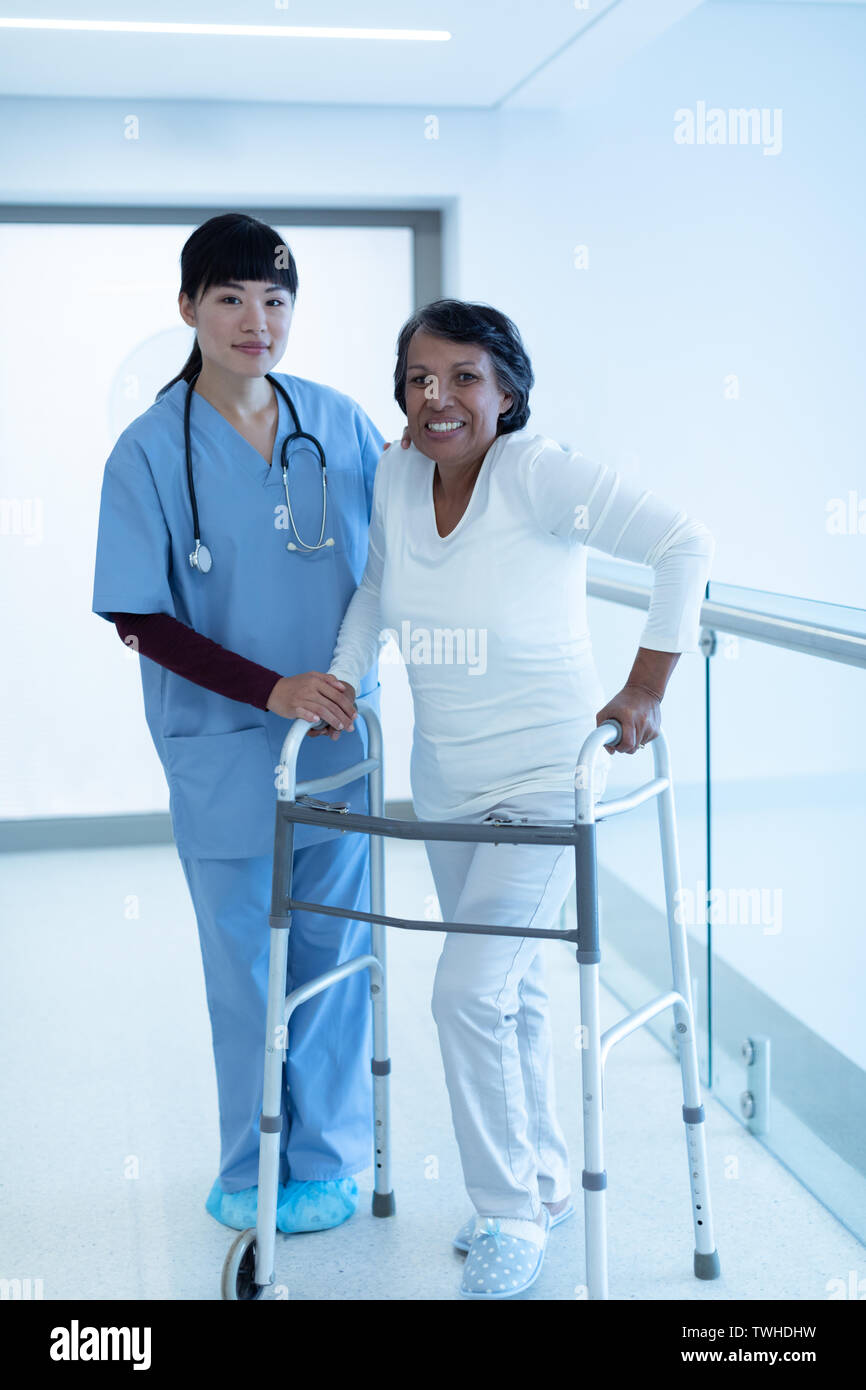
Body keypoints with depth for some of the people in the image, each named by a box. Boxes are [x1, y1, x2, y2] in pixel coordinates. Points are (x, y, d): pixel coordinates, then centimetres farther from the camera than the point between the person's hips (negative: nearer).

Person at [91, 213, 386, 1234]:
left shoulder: (338, 423, 0)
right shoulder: (152, 450, -8)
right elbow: (139, 619, -9)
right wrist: (272, 690, -18)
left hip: (338, 735, 3)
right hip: (224, 754, -2)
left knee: (335, 953, 12)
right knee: (248, 969, 9)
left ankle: (327, 1158, 32)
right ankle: (255, 1174, 30)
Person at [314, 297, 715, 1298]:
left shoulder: (539, 475, -19)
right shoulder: (394, 476, -1)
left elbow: (685, 545, -21)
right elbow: (376, 588, 16)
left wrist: (646, 689, -21)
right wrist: (339, 679, 4)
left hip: (546, 776, -6)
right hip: (444, 780, 6)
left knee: (469, 992, -11)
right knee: (508, 990, 17)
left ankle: (511, 1214, 10)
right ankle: (543, 1183, 36)